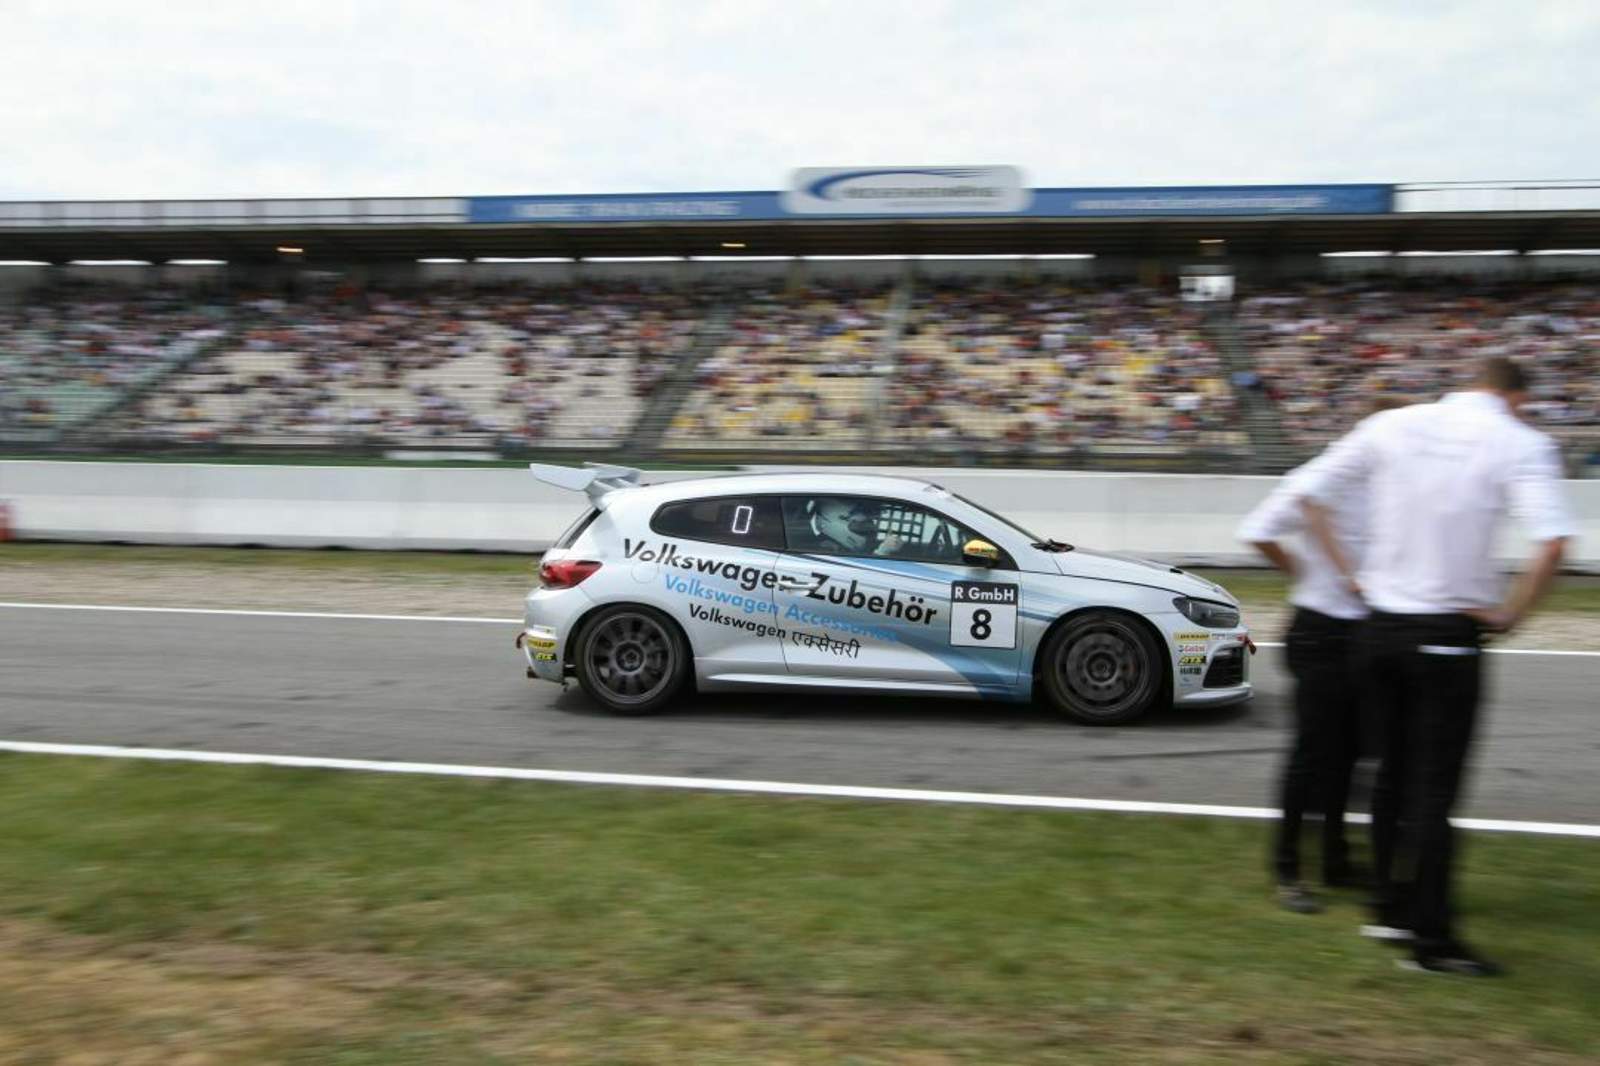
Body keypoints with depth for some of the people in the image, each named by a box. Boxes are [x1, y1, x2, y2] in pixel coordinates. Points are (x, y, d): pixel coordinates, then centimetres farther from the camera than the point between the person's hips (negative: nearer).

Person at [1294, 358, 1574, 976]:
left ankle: (1390, 908, 28)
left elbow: (1311, 495, 8)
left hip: (1380, 624, 5)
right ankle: (1431, 939, 7)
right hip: (1449, 632, -4)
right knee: (1435, 786, 1)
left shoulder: (1392, 425, 6)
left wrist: (1349, 573, 11)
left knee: (1395, 771, 18)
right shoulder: (1521, 443, -5)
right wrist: (1509, 615, -7)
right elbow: (1553, 542, -20)